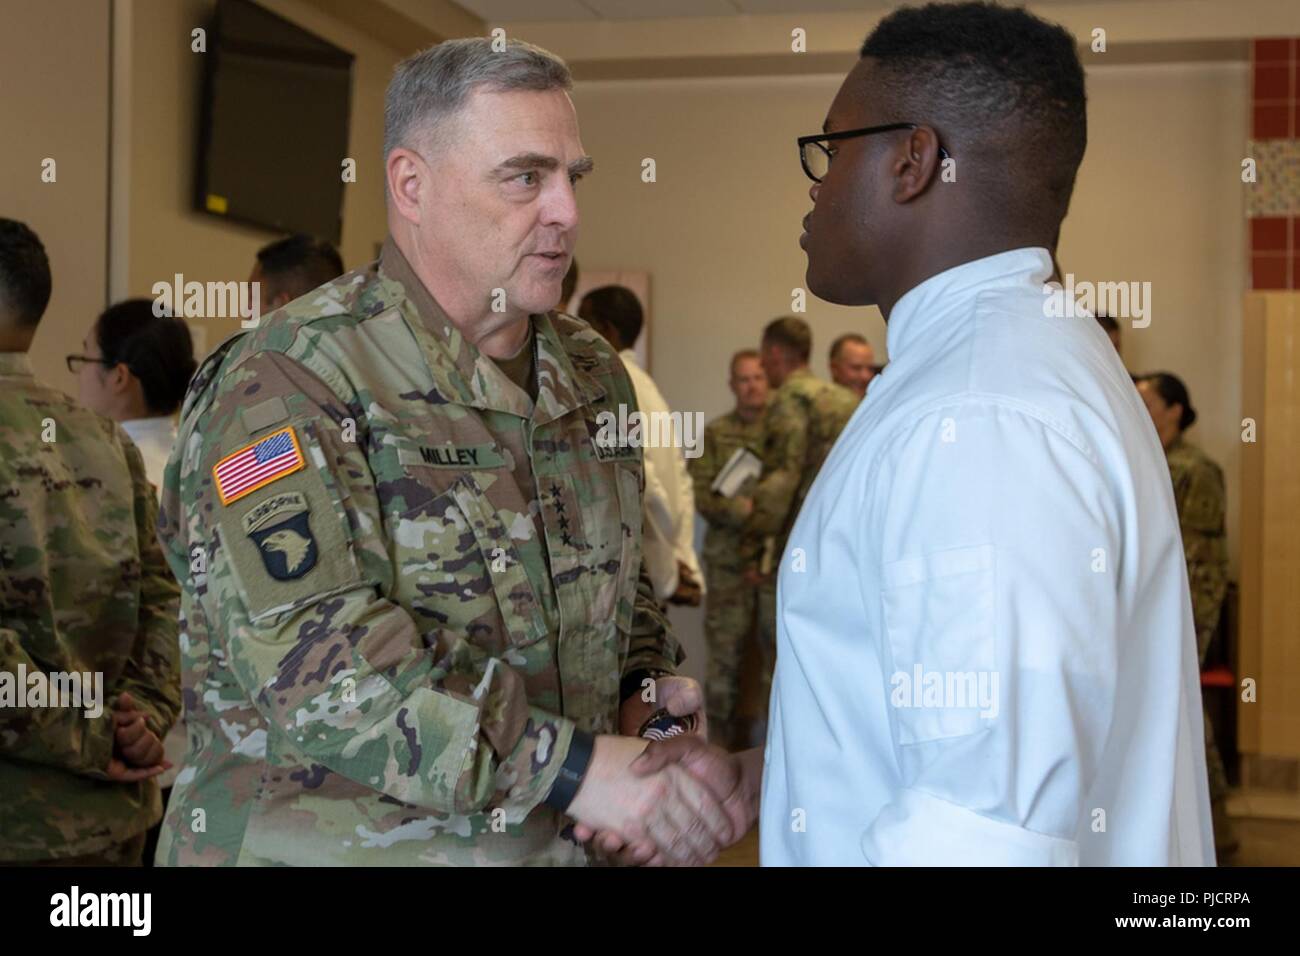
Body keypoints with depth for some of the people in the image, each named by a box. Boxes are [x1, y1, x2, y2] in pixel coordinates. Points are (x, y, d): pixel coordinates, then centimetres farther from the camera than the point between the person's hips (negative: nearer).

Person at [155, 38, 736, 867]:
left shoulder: (595, 373, 6)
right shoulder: (285, 382, -17)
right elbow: (309, 658, -27)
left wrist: (646, 690, -2)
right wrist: (571, 765, -31)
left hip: (560, 842, 7)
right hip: (328, 844, -6)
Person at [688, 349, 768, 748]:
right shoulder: (714, 434, 8)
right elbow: (702, 495, 0)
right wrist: (746, 512, -15)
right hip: (730, 561, 0)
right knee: (726, 655, 1)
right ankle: (724, 743, 11)